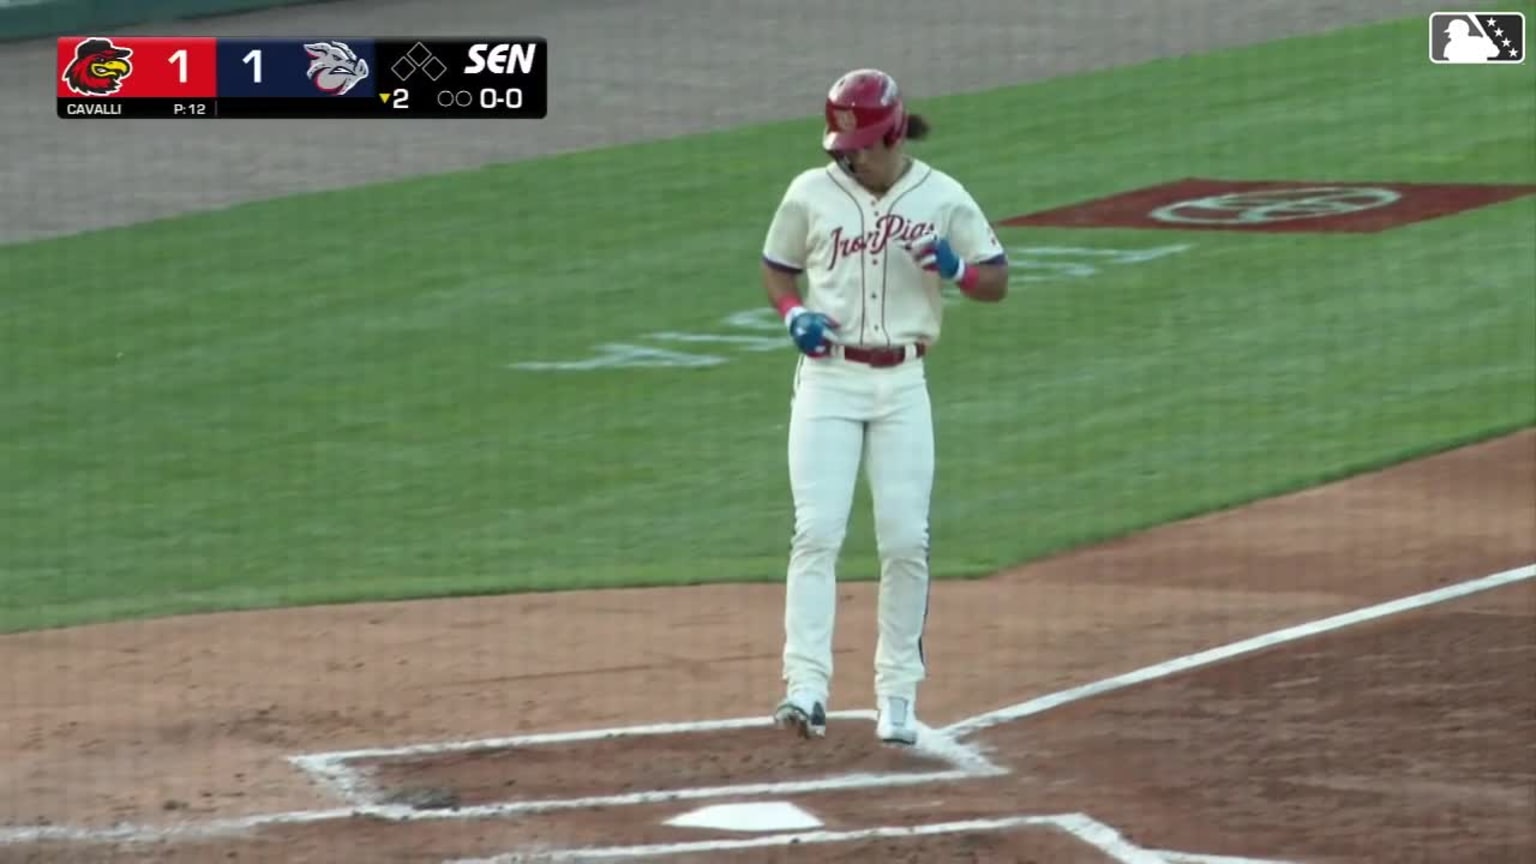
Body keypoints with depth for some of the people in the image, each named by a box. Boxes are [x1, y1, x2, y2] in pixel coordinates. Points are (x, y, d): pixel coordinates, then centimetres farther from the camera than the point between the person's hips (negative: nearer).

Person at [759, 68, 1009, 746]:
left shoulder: (943, 199, 0)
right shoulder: (810, 194, 1)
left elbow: (997, 283, 6)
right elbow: (776, 270, 14)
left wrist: (956, 268, -16)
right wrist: (794, 314, -7)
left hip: (903, 384, 1)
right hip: (828, 378, -1)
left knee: (905, 541, -1)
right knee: (817, 532, -12)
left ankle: (897, 694, 10)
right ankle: (806, 686, -17)